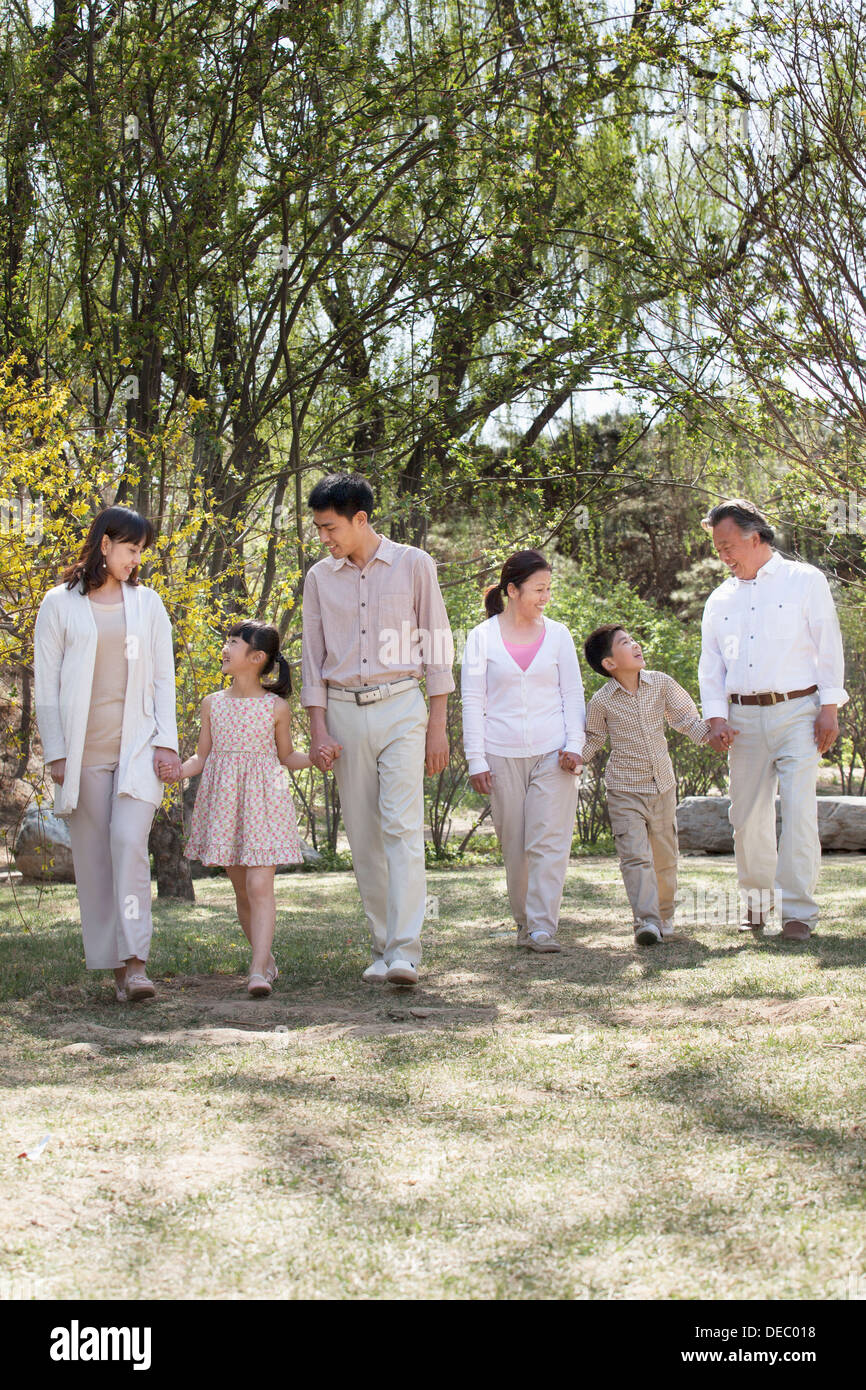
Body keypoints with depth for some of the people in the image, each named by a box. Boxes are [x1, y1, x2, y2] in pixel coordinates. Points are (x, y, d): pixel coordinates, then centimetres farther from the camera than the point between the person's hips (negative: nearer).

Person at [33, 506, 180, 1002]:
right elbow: (46, 683, 4)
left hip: (137, 746, 0)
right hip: (83, 751, 0)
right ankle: (115, 965, 7)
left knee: (129, 841, -16)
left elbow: (164, 677, 11)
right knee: (94, 856, 0)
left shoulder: (148, 603, 11)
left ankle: (136, 962, -17)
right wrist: (56, 752, -2)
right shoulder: (61, 604, 5)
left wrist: (166, 740, 1)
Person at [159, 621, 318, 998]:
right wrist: (179, 771, -9)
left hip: (262, 800, -4)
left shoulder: (276, 707, 0)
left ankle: (258, 971, -20)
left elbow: (286, 755, 11)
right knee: (241, 890, 9)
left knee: (260, 885, -14)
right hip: (223, 803, 4)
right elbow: (202, 757, 10)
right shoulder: (212, 703, 7)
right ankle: (266, 958, 25)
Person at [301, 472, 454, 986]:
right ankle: (383, 946, 12)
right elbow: (313, 658, 12)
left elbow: (437, 644, 3)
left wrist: (438, 724, -1)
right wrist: (318, 728, 2)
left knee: (402, 828, -14)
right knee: (363, 837, 4)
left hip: (400, 707, -3)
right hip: (344, 712, 3)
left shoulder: (413, 564, 2)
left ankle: (405, 952, -18)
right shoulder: (320, 577, 9)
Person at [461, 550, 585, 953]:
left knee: (549, 842, -9)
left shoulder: (558, 634, 9)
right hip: (503, 755, 0)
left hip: (552, 753, 1)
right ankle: (524, 924, 17)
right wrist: (476, 760, -2)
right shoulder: (482, 637, 4)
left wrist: (574, 746, -3)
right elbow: (473, 700, 3)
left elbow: (573, 694, 10)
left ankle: (543, 929, -10)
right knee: (514, 847, 4)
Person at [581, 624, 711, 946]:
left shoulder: (661, 683, 0)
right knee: (635, 856, -14)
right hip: (625, 790, -3)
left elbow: (684, 716, 9)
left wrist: (708, 734, -8)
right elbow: (593, 738, 8)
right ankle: (646, 922, -19)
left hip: (663, 785, 3)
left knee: (664, 856, 12)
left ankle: (664, 916, 29)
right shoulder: (601, 701, -6)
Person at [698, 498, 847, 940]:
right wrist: (716, 717, 2)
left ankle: (798, 910, -9)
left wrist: (829, 709, -6)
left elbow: (829, 647, 1)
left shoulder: (804, 580, 4)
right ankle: (756, 900, 19)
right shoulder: (720, 599, 16)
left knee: (798, 809, -12)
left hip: (796, 711, -4)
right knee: (747, 815, 4)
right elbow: (711, 664, 15)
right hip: (743, 717, 4)